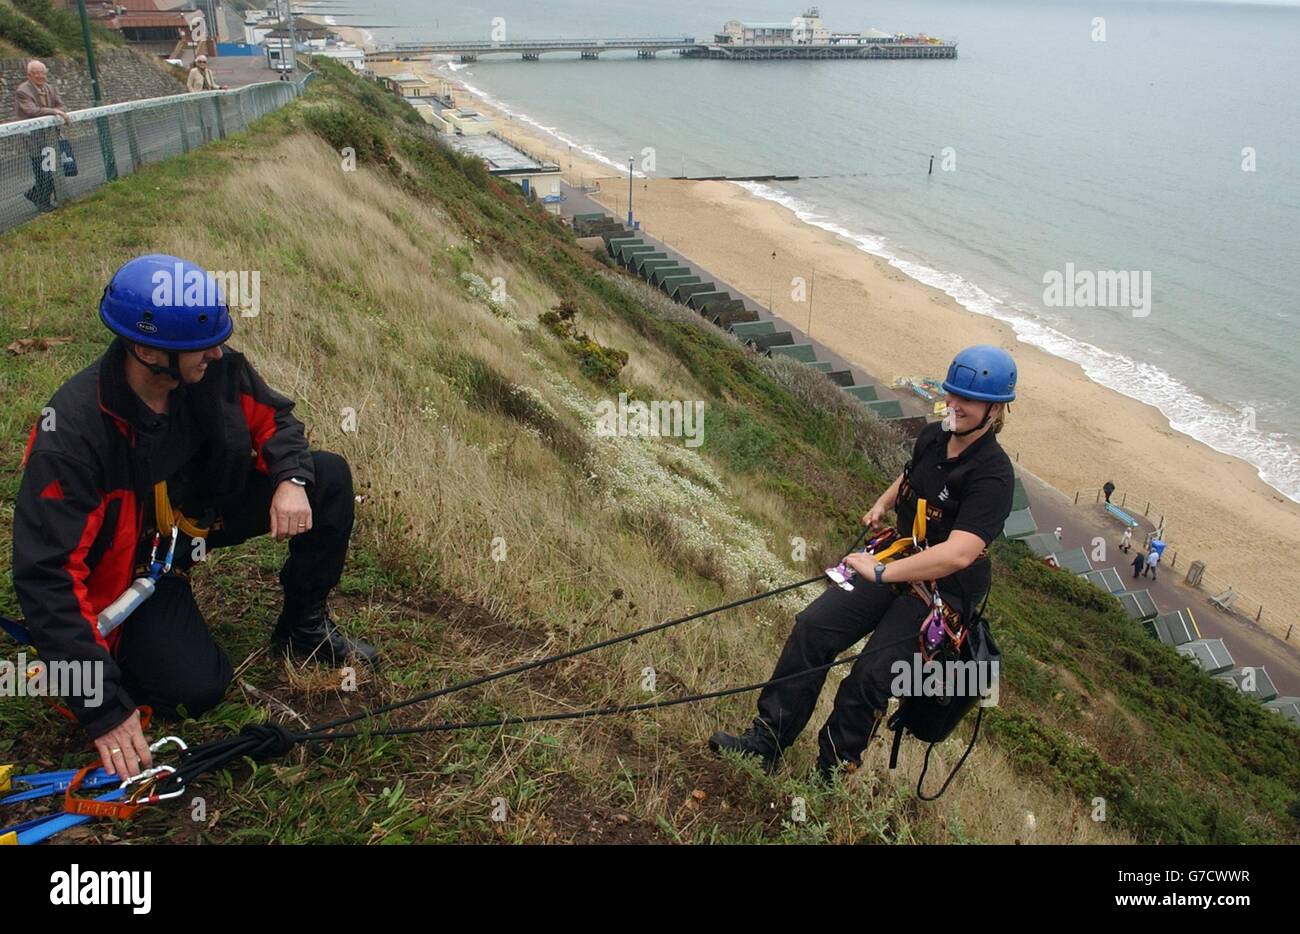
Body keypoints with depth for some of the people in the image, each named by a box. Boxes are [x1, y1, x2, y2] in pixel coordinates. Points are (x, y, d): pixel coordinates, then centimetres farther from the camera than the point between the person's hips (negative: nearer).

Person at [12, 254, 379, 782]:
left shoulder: (214, 368, -20)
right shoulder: (73, 433, -34)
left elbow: (274, 419, 1)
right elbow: (47, 574, -33)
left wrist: (291, 481, -24)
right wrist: (104, 708, -34)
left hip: (203, 508, 6)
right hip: (133, 562, -5)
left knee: (329, 476, -12)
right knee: (196, 688, -23)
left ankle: (303, 625, 6)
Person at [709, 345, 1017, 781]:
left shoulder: (993, 475, -23)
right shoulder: (932, 437, 0)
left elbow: (958, 554, -35)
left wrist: (881, 572, -36)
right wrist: (883, 503, 11)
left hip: (944, 591, -7)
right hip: (897, 562, 7)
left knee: (869, 678, -19)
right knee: (812, 627, -8)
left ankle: (828, 778, 1)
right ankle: (765, 741, -1)